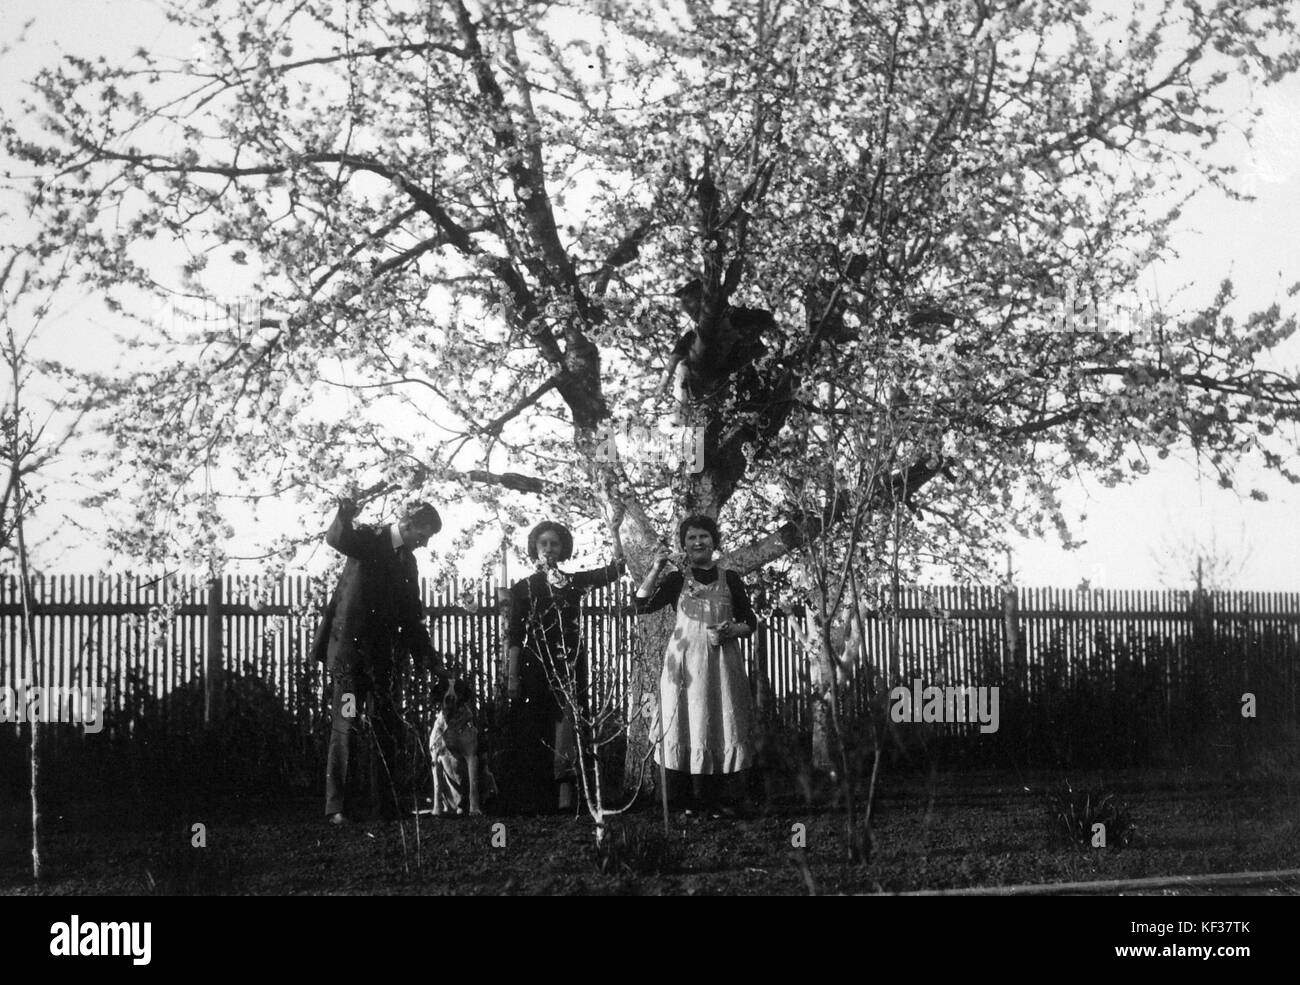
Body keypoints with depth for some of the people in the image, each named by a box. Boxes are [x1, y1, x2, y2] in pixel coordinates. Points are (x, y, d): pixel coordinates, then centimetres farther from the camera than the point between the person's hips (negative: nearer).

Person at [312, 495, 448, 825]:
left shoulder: (407, 561, 16)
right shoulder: (369, 541, -3)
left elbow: (412, 614, 20)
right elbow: (337, 539, -25)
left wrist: (430, 658, 14)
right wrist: (344, 517, -46)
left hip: (382, 655, 6)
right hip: (350, 646, -6)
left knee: (387, 729, 4)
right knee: (346, 725, -8)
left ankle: (387, 804, 9)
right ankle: (339, 806, -10)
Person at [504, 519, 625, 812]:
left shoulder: (573, 582, 10)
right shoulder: (523, 587, 7)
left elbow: (616, 569, 1)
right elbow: (514, 635, 2)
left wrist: (615, 533, -8)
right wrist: (512, 676, -5)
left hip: (569, 664, 0)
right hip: (535, 664, 0)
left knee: (566, 721, -12)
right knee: (536, 733, -2)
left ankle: (565, 796, -18)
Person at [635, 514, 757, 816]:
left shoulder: (729, 579, 9)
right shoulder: (677, 580, 6)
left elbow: (750, 622, 11)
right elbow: (641, 605, -7)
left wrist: (731, 630, -10)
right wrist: (656, 568, -14)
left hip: (722, 662, 1)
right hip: (686, 660, -1)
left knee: (722, 725, 0)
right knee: (688, 726, -4)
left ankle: (715, 798, 7)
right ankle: (687, 800, 0)